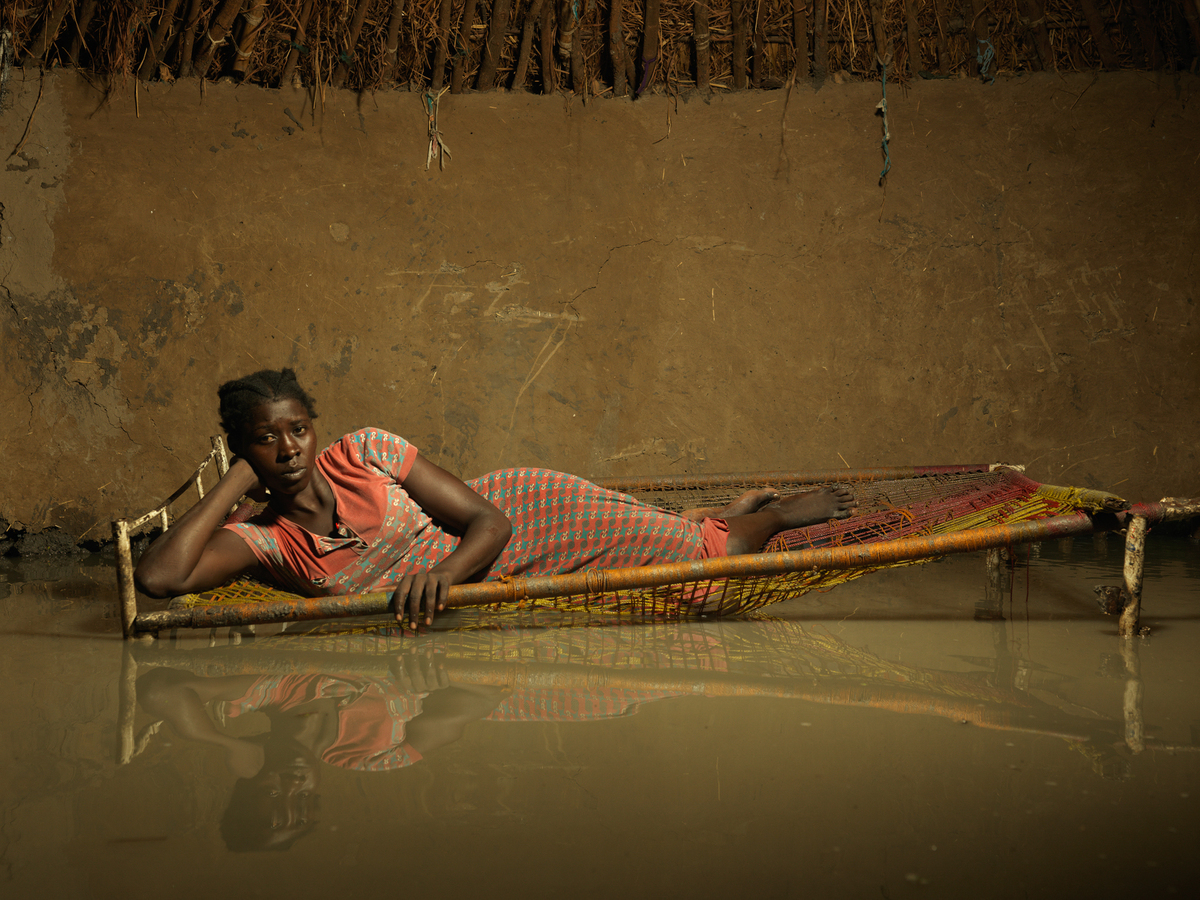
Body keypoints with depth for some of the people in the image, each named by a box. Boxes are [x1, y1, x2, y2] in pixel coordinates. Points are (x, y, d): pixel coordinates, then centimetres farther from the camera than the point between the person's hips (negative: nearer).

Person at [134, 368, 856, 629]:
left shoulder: (365, 453, -21)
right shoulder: (267, 543, -16)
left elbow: (491, 523, -20)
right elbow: (159, 577, -31)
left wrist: (441, 573, -40)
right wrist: (237, 482, -26)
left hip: (525, 518, -2)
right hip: (490, 587, 2)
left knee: (701, 558, 2)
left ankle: (771, 513, 33)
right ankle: (737, 516, 38)